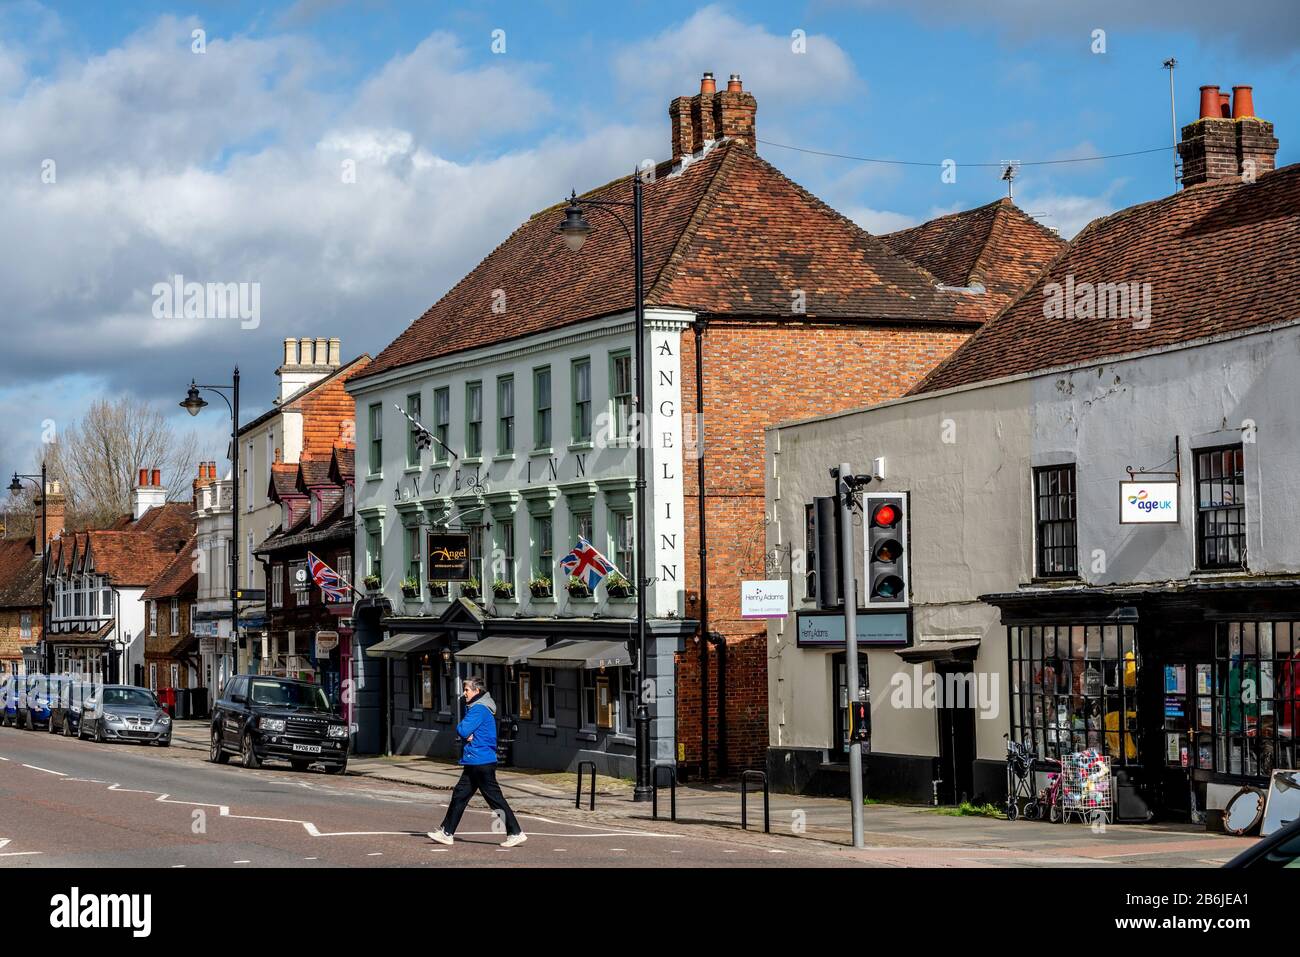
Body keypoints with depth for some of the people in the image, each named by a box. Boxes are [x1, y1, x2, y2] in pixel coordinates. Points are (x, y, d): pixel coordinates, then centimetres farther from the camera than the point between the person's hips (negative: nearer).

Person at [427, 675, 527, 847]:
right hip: (475, 762, 10)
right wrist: (468, 735, -3)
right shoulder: (476, 707, 16)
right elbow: (464, 732, 18)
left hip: (481, 761, -10)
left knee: (495, 798, -7)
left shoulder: (479, 710, -16)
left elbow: (462, 731, -21)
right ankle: (447, 833, 17)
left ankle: (516, 833, -5)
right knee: (459, 795, 12)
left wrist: (461, 727, 1)